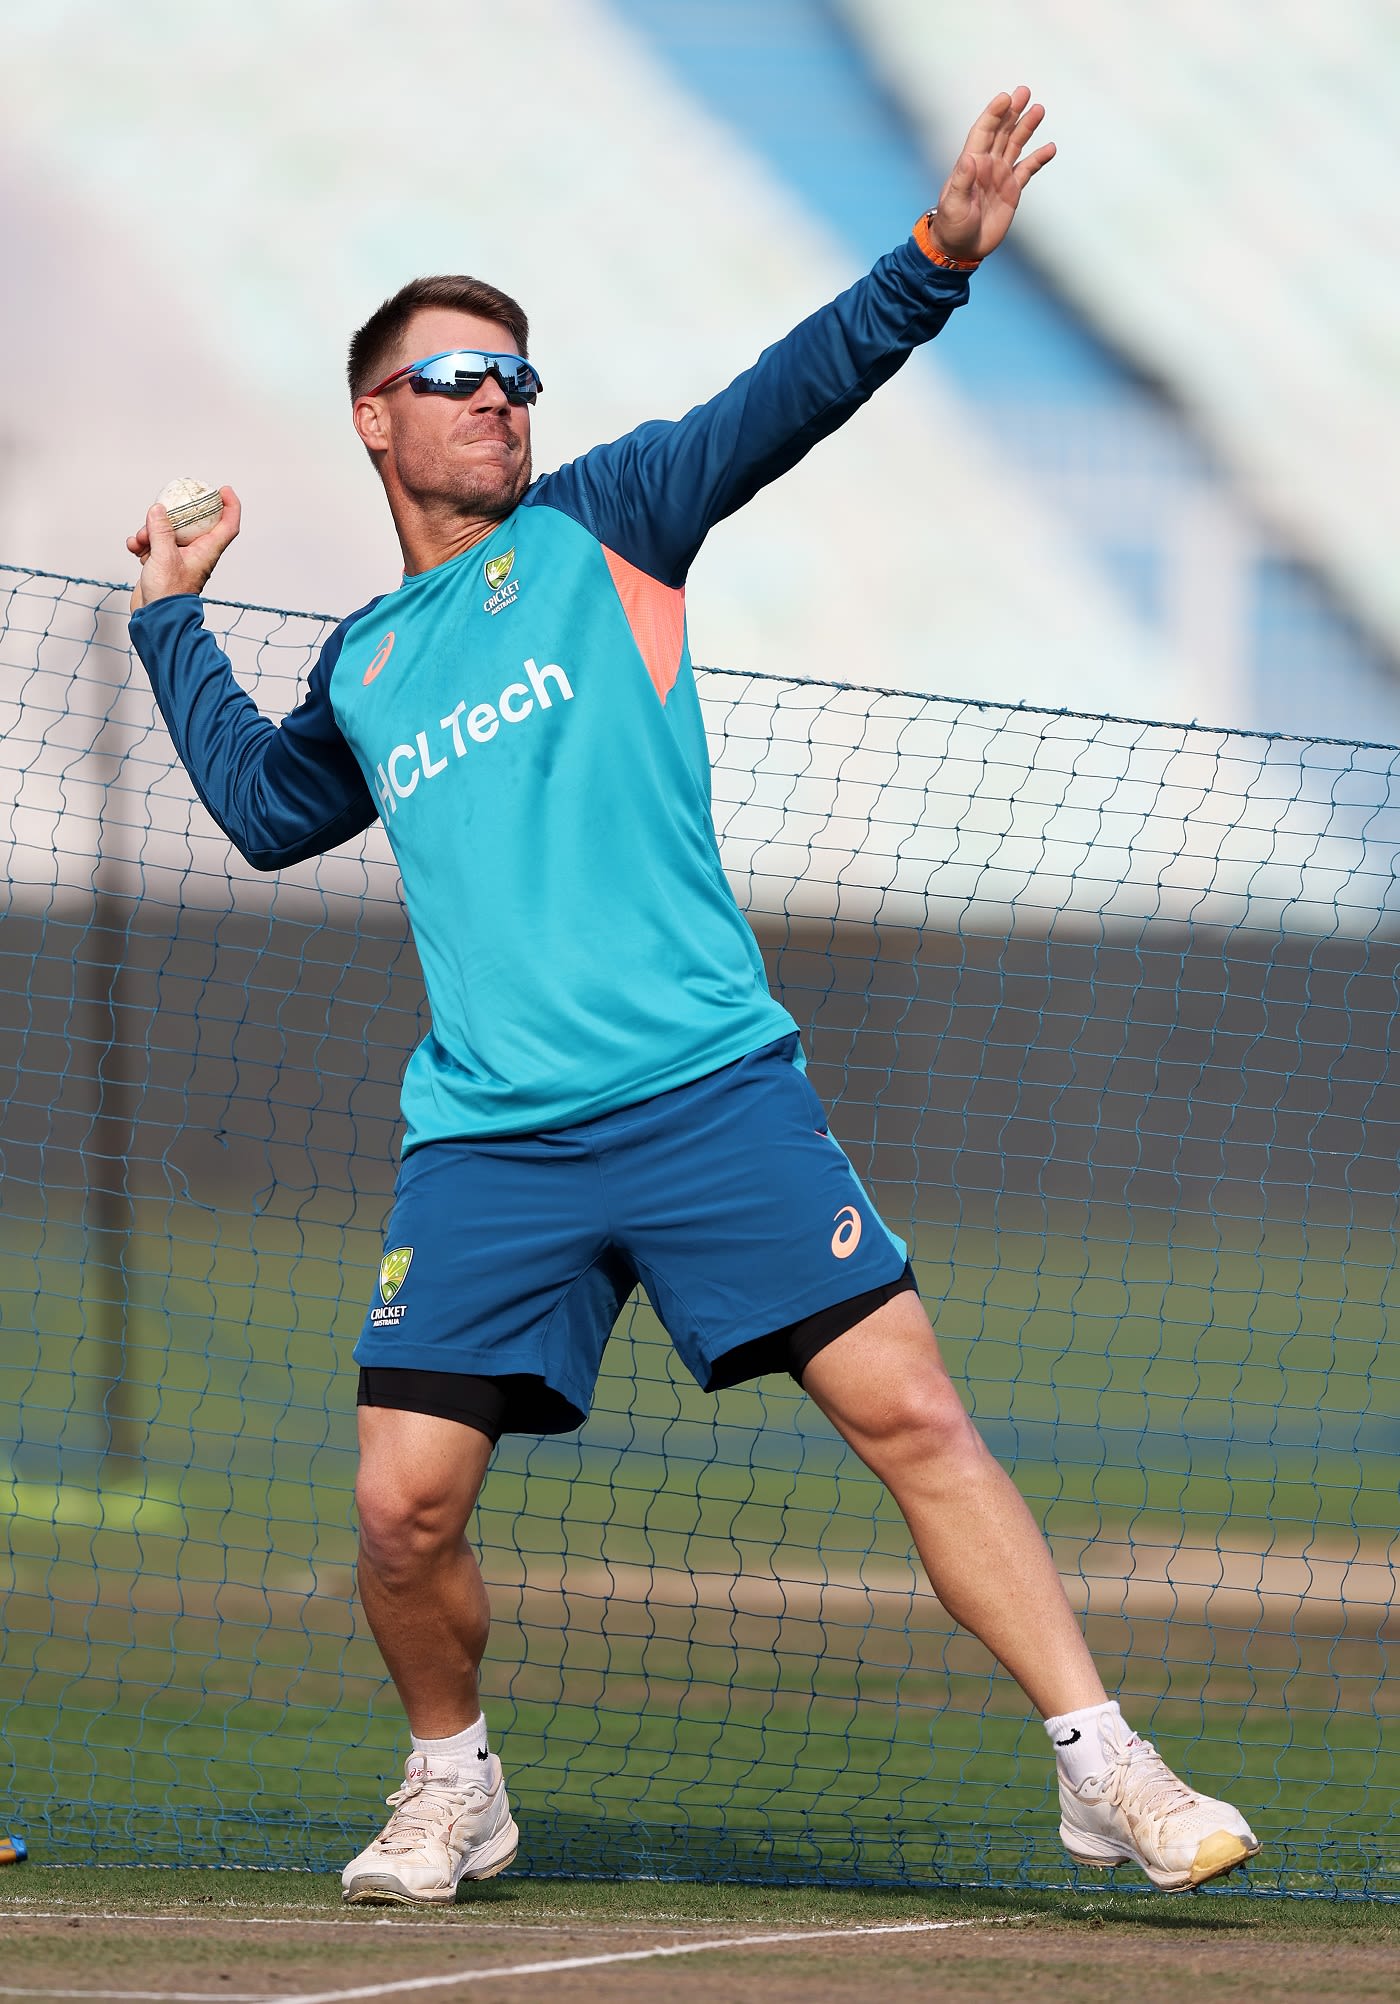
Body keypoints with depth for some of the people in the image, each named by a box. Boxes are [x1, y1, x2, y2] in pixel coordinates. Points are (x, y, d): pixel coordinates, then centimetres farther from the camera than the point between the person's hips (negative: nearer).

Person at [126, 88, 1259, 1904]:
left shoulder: (598, 525, 10)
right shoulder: (361, 667, 19)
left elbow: (785, 399, -5)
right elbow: (266, 805, 40)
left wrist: (935, 260, -19)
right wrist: (172, 623, 41)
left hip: (708, 1091, -3)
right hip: (484, 1143, 3)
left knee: (910, 1413, -11)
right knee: (407, 1505, -6)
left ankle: (1103, 1767, -8)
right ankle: (454, 1786, 21)